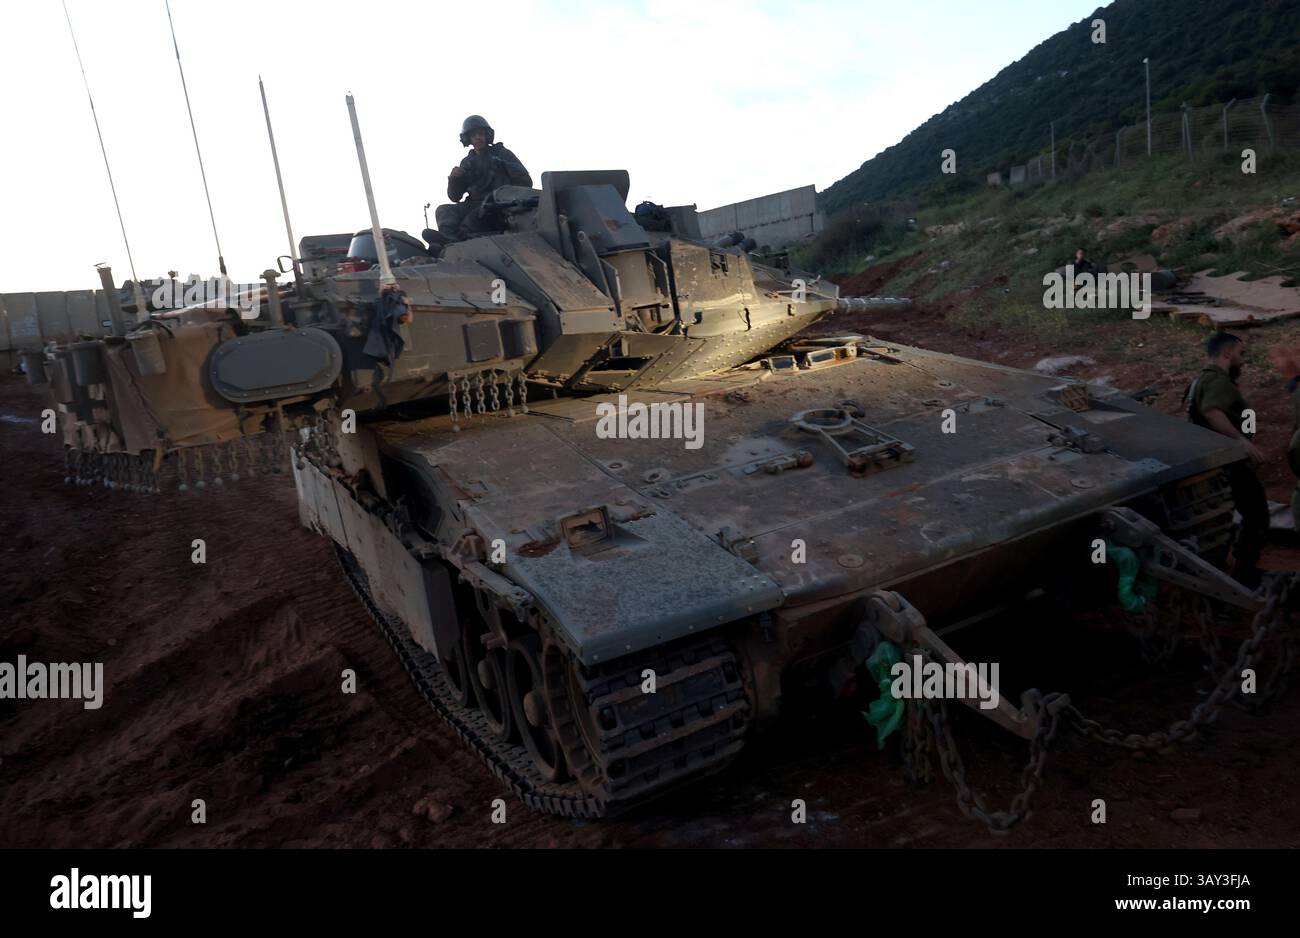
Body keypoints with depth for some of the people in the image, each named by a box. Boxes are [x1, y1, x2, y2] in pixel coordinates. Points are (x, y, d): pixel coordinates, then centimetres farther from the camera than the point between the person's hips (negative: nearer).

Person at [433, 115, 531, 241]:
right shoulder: (467, 162, 20)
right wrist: (453, 178, -4)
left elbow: (526, 182, 1)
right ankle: (449, 239, -48)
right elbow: (455, 197, 17)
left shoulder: (502, 154, 11)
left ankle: (460, 238, -51)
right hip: (474, 206, 4)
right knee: (444, 210, -21)